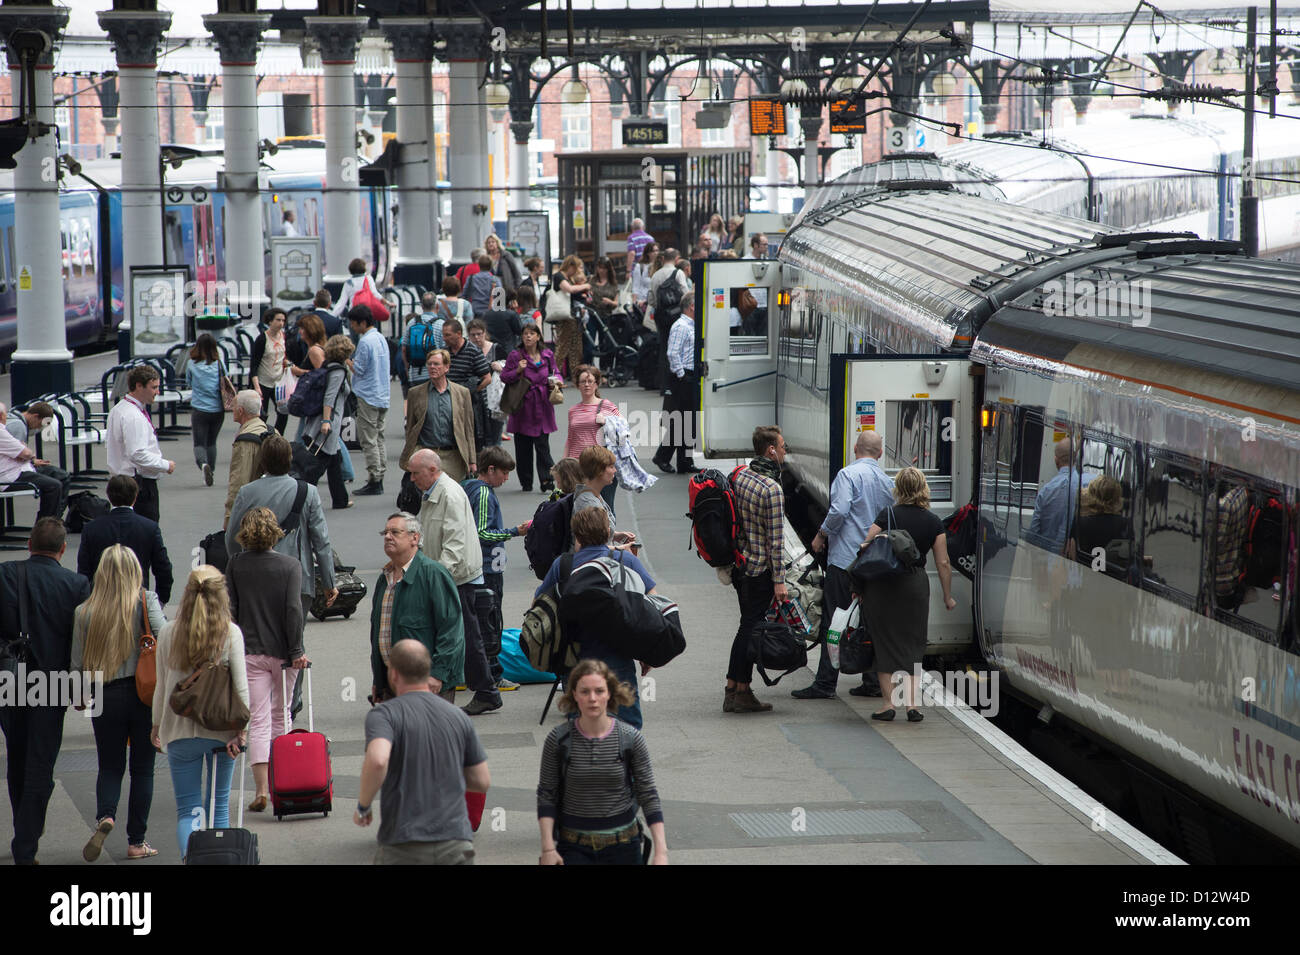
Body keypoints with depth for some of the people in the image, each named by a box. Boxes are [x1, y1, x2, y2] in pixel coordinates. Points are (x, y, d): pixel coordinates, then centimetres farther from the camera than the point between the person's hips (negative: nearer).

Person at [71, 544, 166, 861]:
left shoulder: (84, 612, -1)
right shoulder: (146, 602, -6)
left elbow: (78, 664, 2)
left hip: (106, 696, 1)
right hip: (145, 695, -1)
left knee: (110, 766, 14)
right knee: (142, 769, 10)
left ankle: (105, 815, -13)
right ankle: (136, 842, 12)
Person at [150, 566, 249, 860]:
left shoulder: (169, 633, -2)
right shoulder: (230, 632, -6)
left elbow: (162, 686, 5)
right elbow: (240, 685, -7)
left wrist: (157, 725, 17)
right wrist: (241, 728, -1)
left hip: (181, 730, 0)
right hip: (221, 729, 0)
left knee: (187, 809, 2)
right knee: (219, 805, 16)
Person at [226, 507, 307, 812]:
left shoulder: (235, 565, 0)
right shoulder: (290, 566, -6)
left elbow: (229, 608, -1)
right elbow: (293, 610, -13)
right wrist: (296, 651, -10)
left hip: (248, 652, 0)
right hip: (281, 652, 0)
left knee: (259, 721, -1)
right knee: (280, 717, 18)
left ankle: (262, 790, -12)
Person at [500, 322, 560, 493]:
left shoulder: (547, 355, 6)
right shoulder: (515, 356, -1)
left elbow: (556, 372, 18)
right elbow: (504, 376, 1)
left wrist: (556, 381, -4)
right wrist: (517, 371, -16)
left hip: (542, 406, 1)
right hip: (523, 406, -1)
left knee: (543, 445, -6)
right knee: (523, 447, 4)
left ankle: (547, 482, -6)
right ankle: (526, 483, 15)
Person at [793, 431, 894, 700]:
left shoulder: (849, 474, -8)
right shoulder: (887, 481, 13)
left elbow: (839, 511, -18)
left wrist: (821, 535, -5)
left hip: (845, 558, -6)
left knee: (834, 624, -4)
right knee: (870, 622, 11)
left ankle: (825, 683, -5)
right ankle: (873, 681, 10)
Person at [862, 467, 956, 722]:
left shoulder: (888, 515, -5)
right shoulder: (933, 522, 2)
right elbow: (943, 563, 4)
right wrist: (947, 597, 14)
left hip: (882, 584, -2)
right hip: (916, 584, 2)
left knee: (885, 643, 5)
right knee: (911, 645, 10)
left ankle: (889, 703, 3)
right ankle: (911, 704, 3)